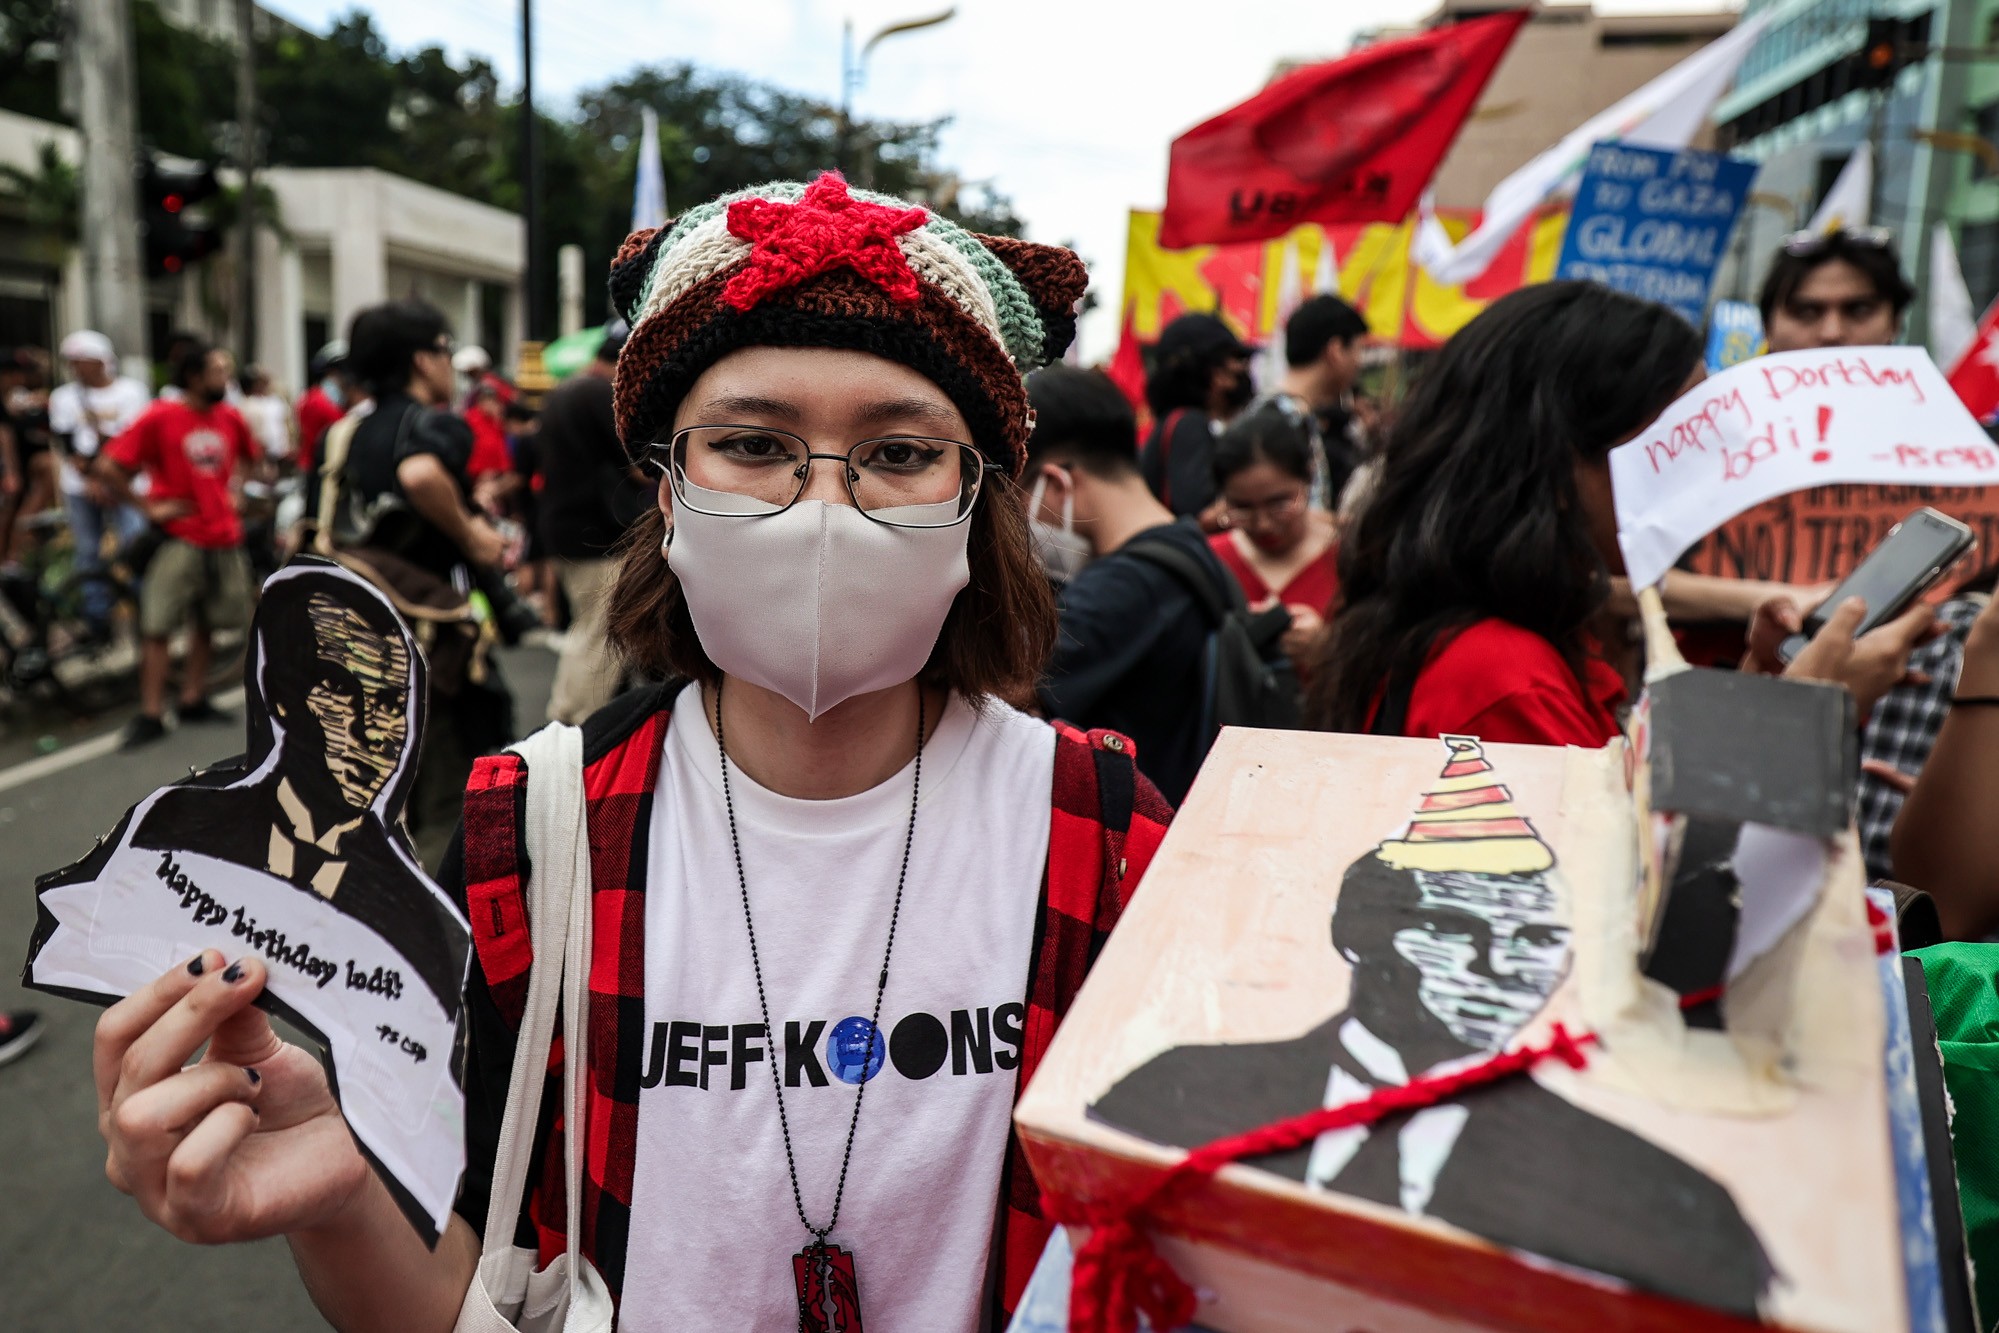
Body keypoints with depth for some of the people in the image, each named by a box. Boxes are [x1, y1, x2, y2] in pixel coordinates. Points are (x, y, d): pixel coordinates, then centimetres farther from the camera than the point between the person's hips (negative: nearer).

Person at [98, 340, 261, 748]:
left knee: (207, 624, 12)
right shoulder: (160, 417, -10)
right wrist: (147, 507, -10)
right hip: (179, 538, -5)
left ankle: (193, 700, 24)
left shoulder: (230, 417, 5)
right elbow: (108, 466, -11)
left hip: (224, 538, 5)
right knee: (157, 627, -5)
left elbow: (249, 456, 27)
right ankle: (151, 714, 1)